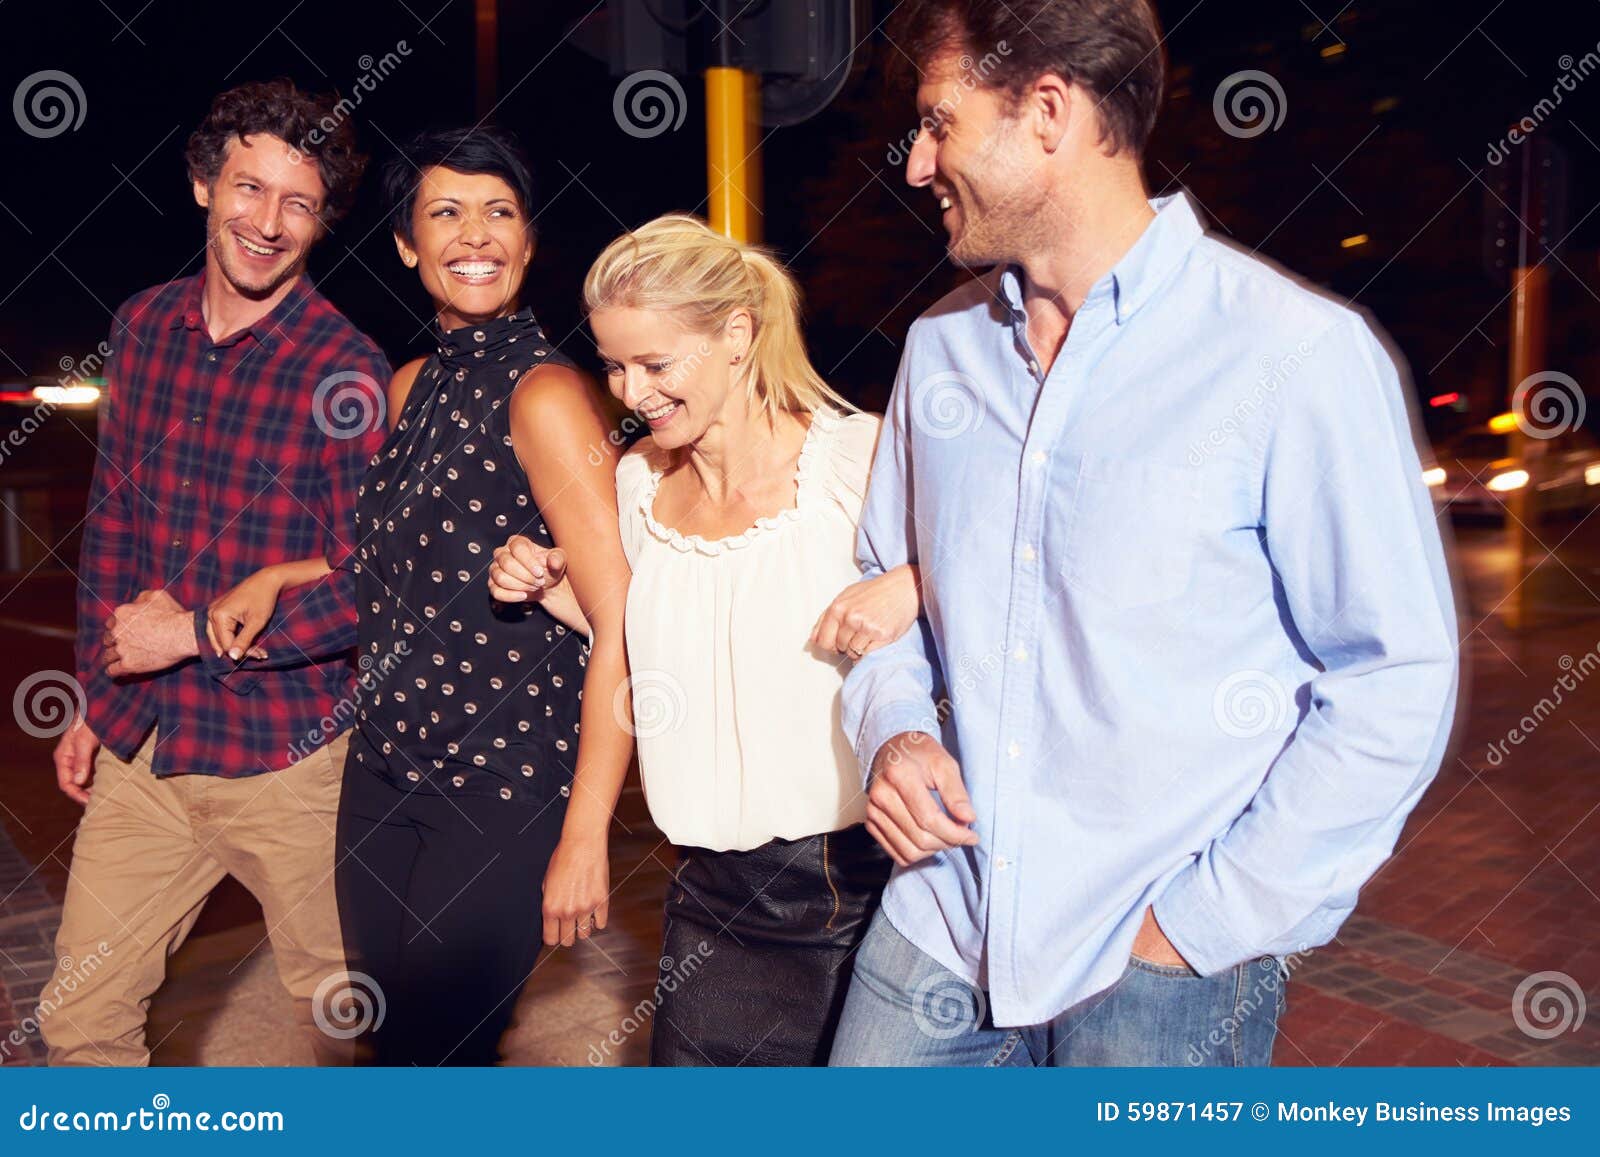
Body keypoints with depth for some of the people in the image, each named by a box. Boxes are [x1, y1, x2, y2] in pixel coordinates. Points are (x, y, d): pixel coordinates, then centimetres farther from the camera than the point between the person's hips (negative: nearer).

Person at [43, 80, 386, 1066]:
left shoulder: (343, 372, -13)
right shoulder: (144, 327, 5)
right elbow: (113, 521, 13)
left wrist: (195, 632, -11)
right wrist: (97, 700, 14)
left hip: (287, 754, -5)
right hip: (140, 747, 5)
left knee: (341, 1009, 13)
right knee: (80, 1019, 13)